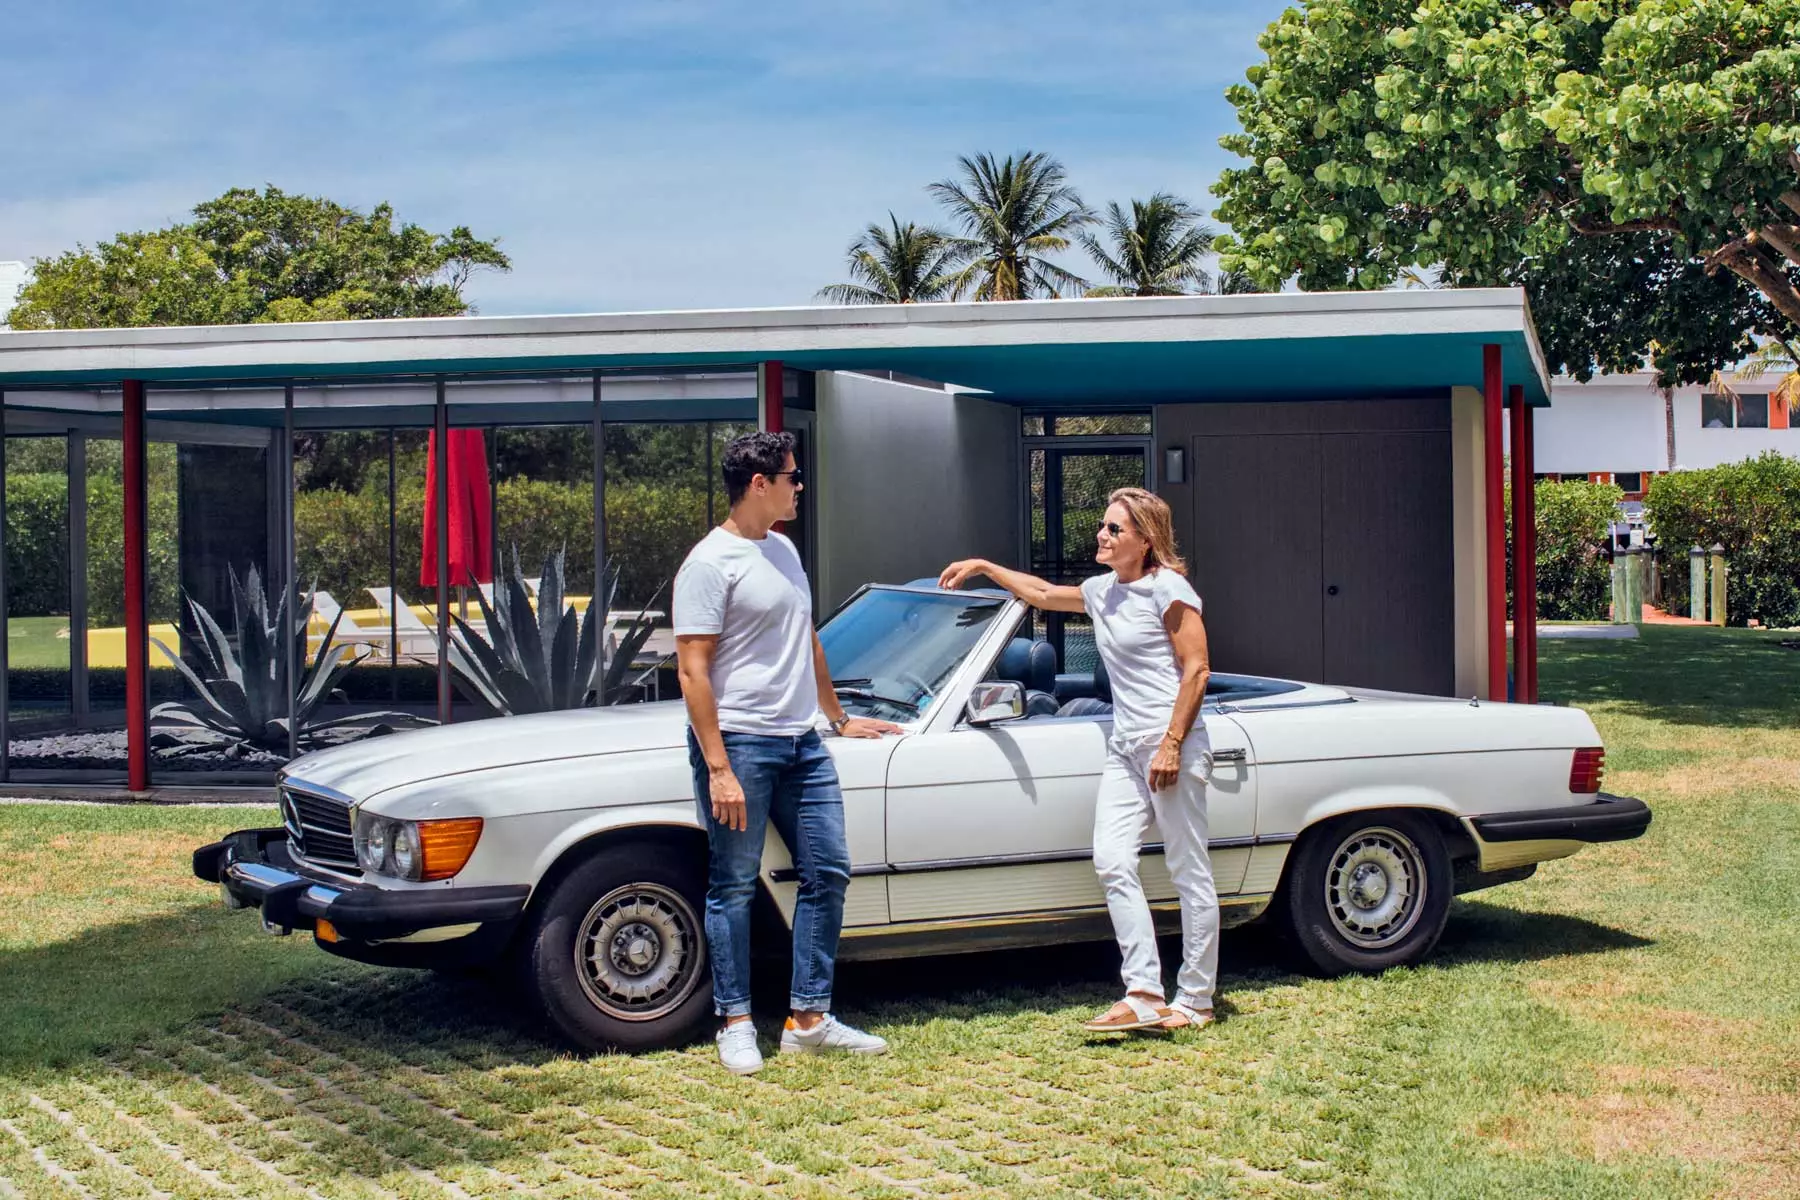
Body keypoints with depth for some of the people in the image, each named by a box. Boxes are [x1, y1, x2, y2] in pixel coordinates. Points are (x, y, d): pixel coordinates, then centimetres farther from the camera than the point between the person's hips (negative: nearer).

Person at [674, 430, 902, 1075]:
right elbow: (693, 670, -16)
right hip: (740, 743, -8)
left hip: (802, 743, 8)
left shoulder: (783, 551, 14)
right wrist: (718, 769, -21)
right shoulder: (711, 563, -12)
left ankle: (809, 1019, 16)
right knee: (734, 887, 1)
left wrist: (839, 718, 29)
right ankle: (736, 1023, 11)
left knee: (828, 872, 8)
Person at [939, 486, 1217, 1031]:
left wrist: (1172, 745, -18)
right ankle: (1144, 994, -6)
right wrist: (983, 567, 32)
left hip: (1172, 745, -8)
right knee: (1112, 862, -4)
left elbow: (1196, 669, -13)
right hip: (1125, 747, 8)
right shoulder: (1103, 591, 16)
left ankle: (1195, 1000, 3)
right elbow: (1042, 594, 34)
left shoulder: (1167, 589, -8)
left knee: (1189, 872, -2)